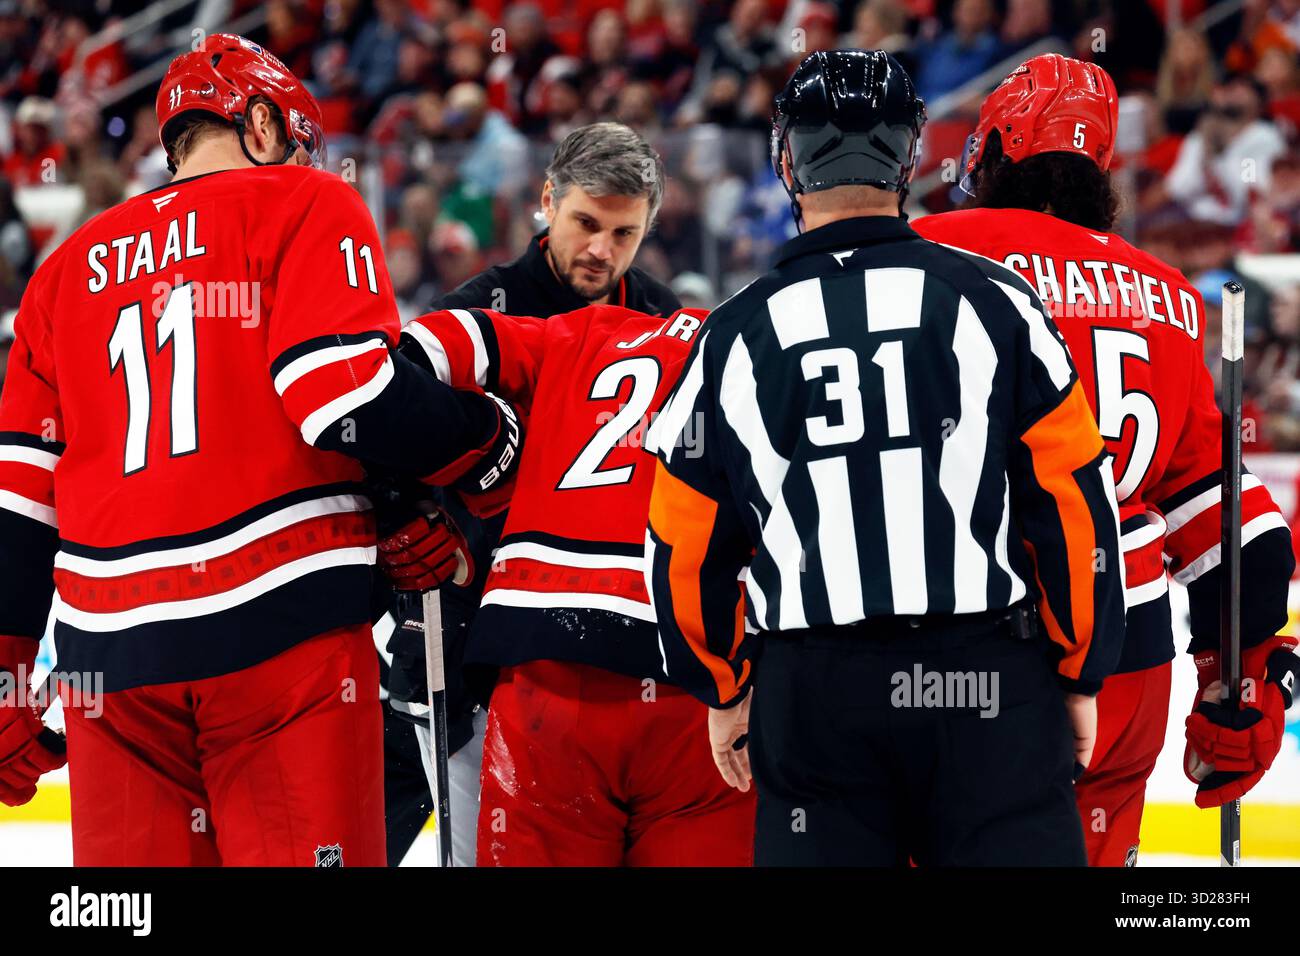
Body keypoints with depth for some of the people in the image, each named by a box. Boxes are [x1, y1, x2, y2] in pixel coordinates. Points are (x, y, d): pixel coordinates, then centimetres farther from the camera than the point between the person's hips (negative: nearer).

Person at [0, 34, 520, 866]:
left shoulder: (69, 268, 20)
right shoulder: (305, 206, 4)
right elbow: (356, 396, -11)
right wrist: (496, 448, 5)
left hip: (110, 644, 5)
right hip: (282, 634, -5)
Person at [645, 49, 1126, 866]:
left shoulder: (735, 335, 3)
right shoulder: (992, 301, -2)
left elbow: (687, 546, 9)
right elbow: (1074, 501, -2)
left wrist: (724, 690, 23)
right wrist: (1081, 675, 8)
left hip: (812, 697, 2)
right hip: (989, 689, -2)